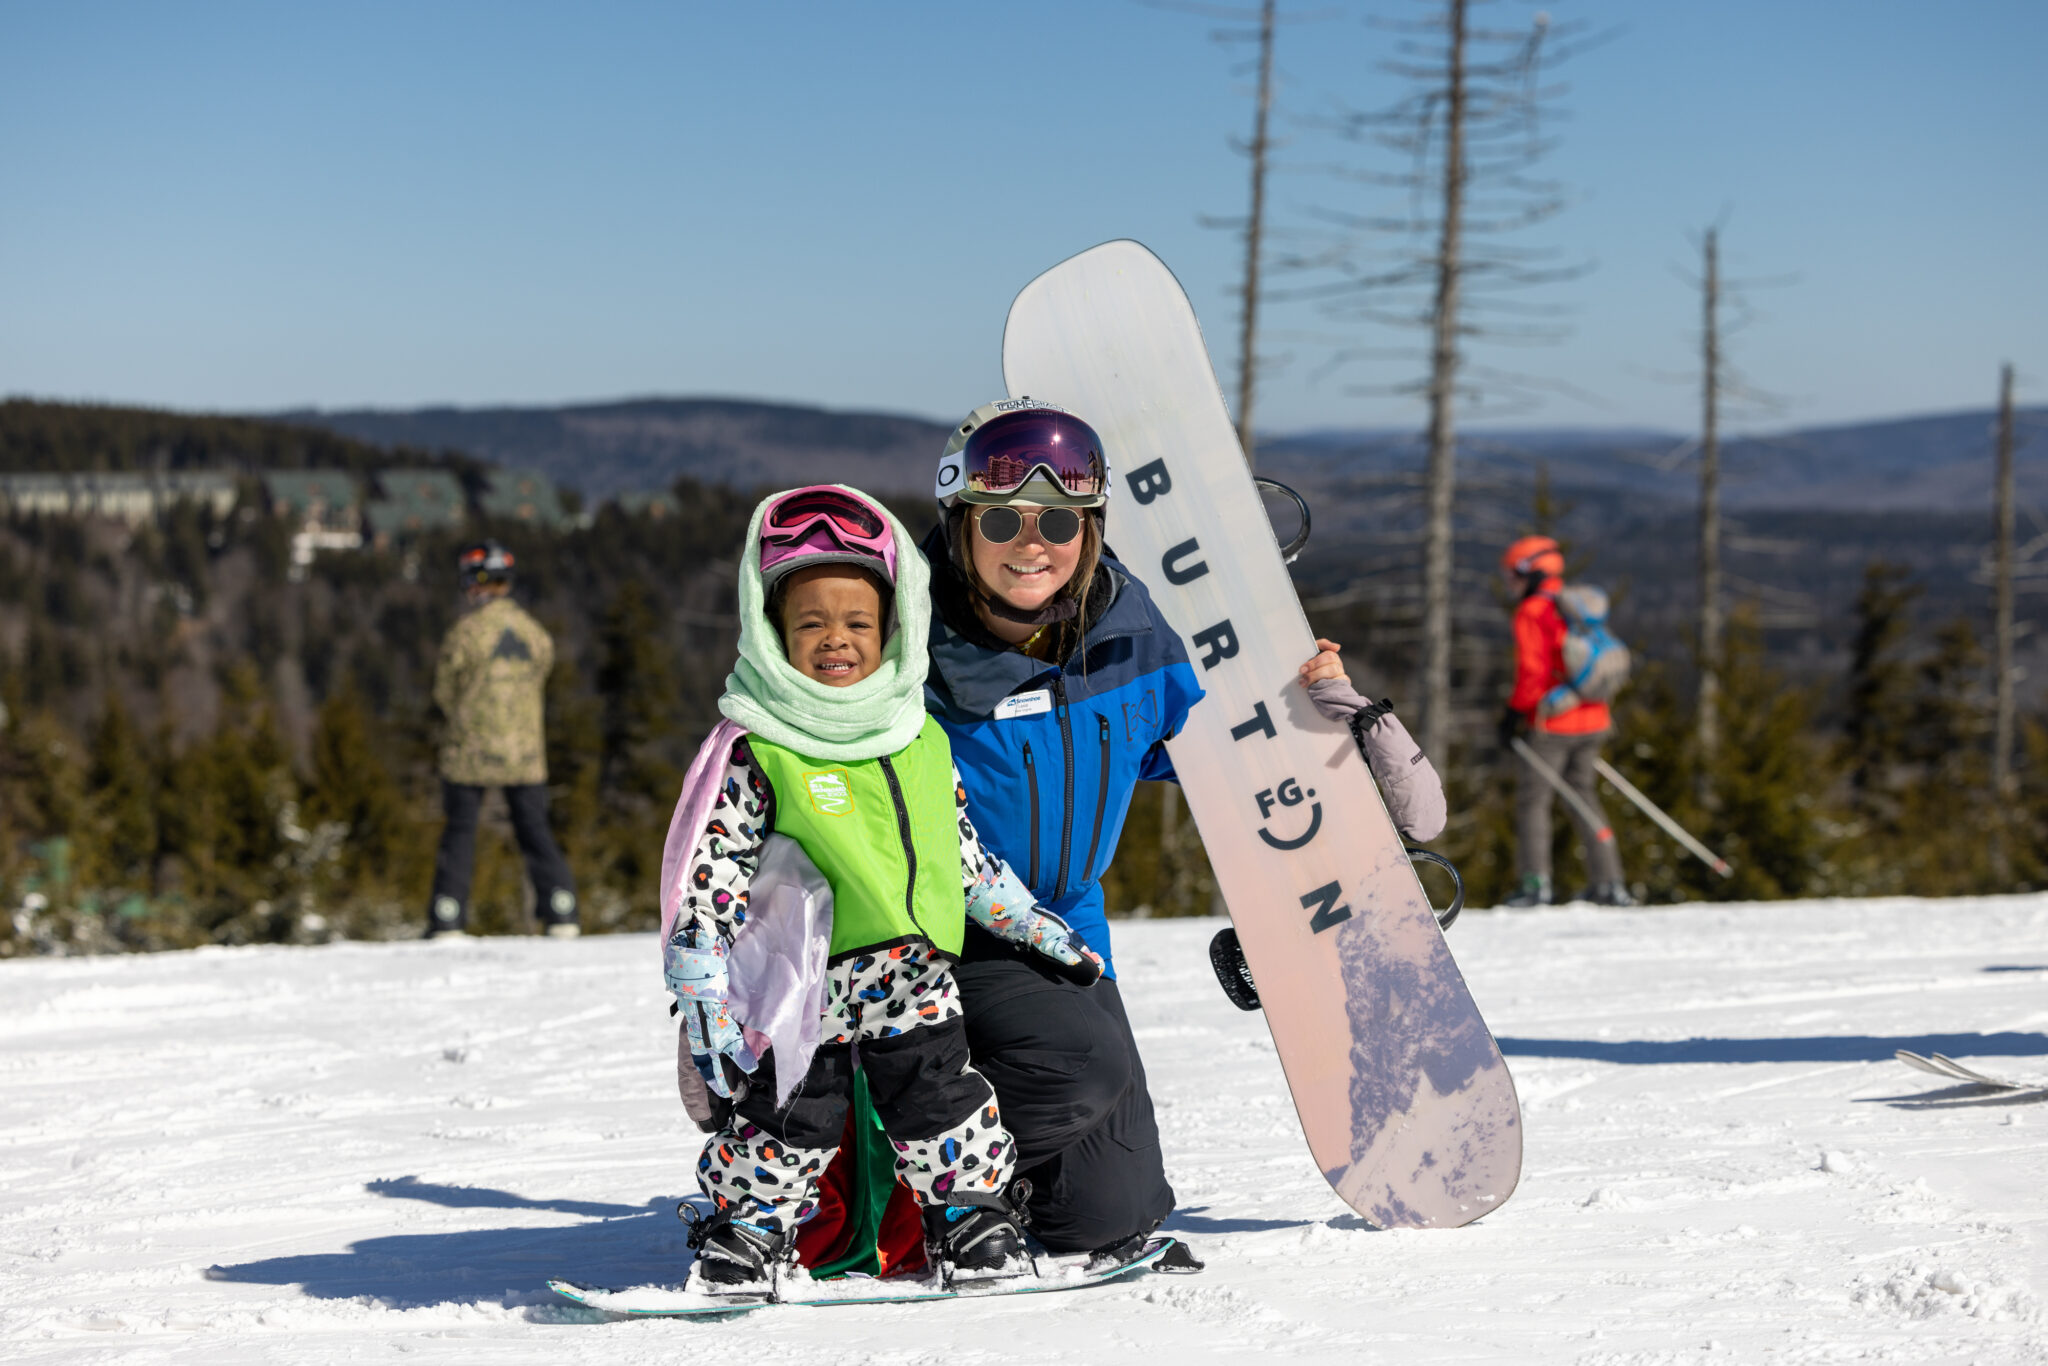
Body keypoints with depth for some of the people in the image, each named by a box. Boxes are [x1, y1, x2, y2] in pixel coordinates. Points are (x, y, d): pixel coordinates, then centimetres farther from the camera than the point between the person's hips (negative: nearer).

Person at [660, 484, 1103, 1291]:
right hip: (801, 982, -4)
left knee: (940, 1097, 6)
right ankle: (746, 1226, 14)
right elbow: (709, 876, -11)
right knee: (793, 1113, -2)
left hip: (913, 973, 4)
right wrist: (702, 1000, -17)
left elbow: (963, 850, 21)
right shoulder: (753, 751, -9)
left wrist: (1029, 925, 23)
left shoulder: (920, 739, 8)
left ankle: (971, 1212, 22)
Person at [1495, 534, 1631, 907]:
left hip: (1552, 723, -7)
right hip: (1594, 721, 8)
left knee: (1532, 797, 1)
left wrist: (1513, 715, -9)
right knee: (1582, 793, 15)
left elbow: (1532, 672, -16)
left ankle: (1536, 884, -5)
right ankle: (1608, 881, 10)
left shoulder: (1532, 612, -9)